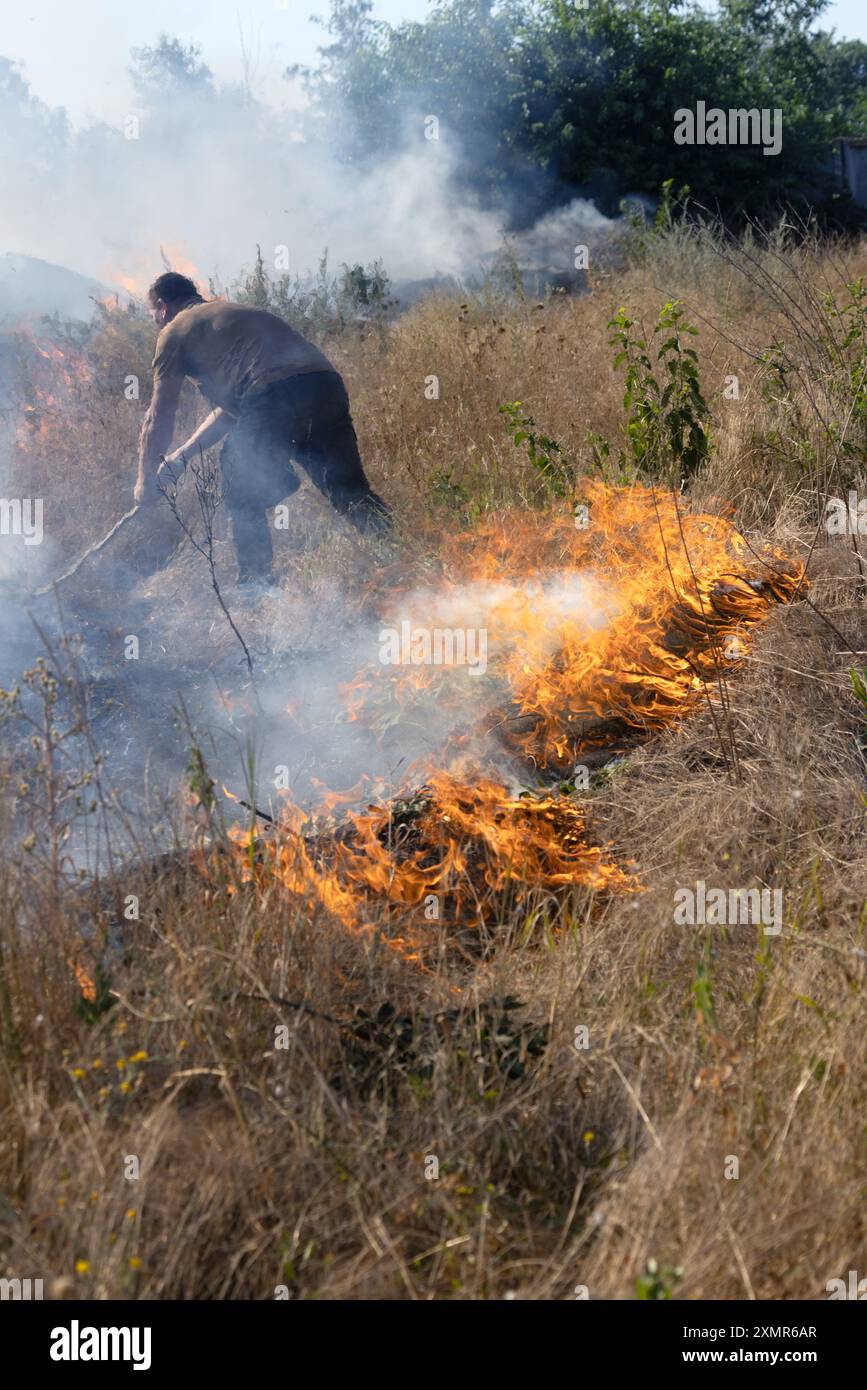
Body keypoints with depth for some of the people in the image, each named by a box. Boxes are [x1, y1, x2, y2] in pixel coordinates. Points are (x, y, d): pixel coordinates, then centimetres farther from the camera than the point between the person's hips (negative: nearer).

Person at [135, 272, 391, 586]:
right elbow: (230, 411, 43)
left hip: (275, 394, -7)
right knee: (351, 492, 5)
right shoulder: (234, 314, 39)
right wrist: (182, 455, 46)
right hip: (328, 385, 7)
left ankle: (256, 584, 10)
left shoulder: (176, 330, 16)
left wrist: (146, 479, 32)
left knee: (243, 497, 11)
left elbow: (159, 419, 19)